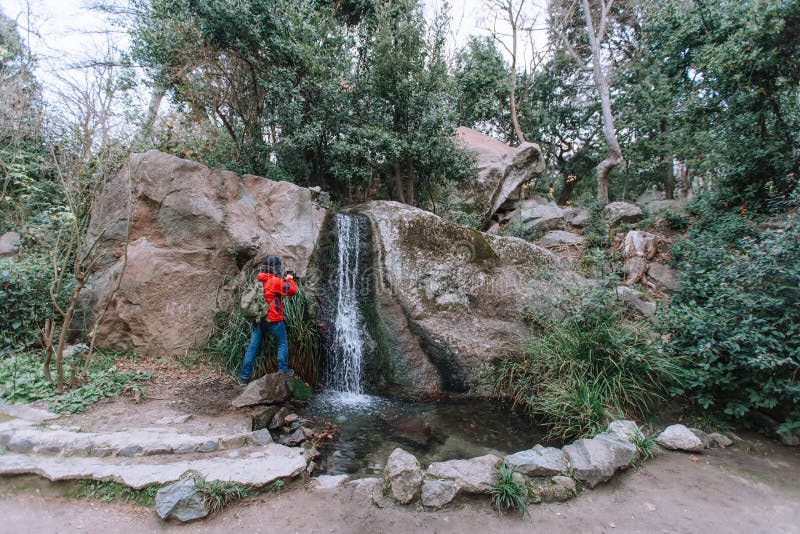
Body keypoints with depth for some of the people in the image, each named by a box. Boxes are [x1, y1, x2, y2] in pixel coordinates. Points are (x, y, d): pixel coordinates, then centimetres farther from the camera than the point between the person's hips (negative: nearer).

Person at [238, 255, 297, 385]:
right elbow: (292, 290, -9)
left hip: (258, 318, 6)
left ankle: (244, 376, 11)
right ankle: (283, 370, 17)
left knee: (253, 347, 9)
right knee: (282, 345, 12)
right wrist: (290, 279, 6)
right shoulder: (275, 281, -14)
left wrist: (283, 280, 19)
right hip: (273, 319, -6)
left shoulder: (259, 279, 8)